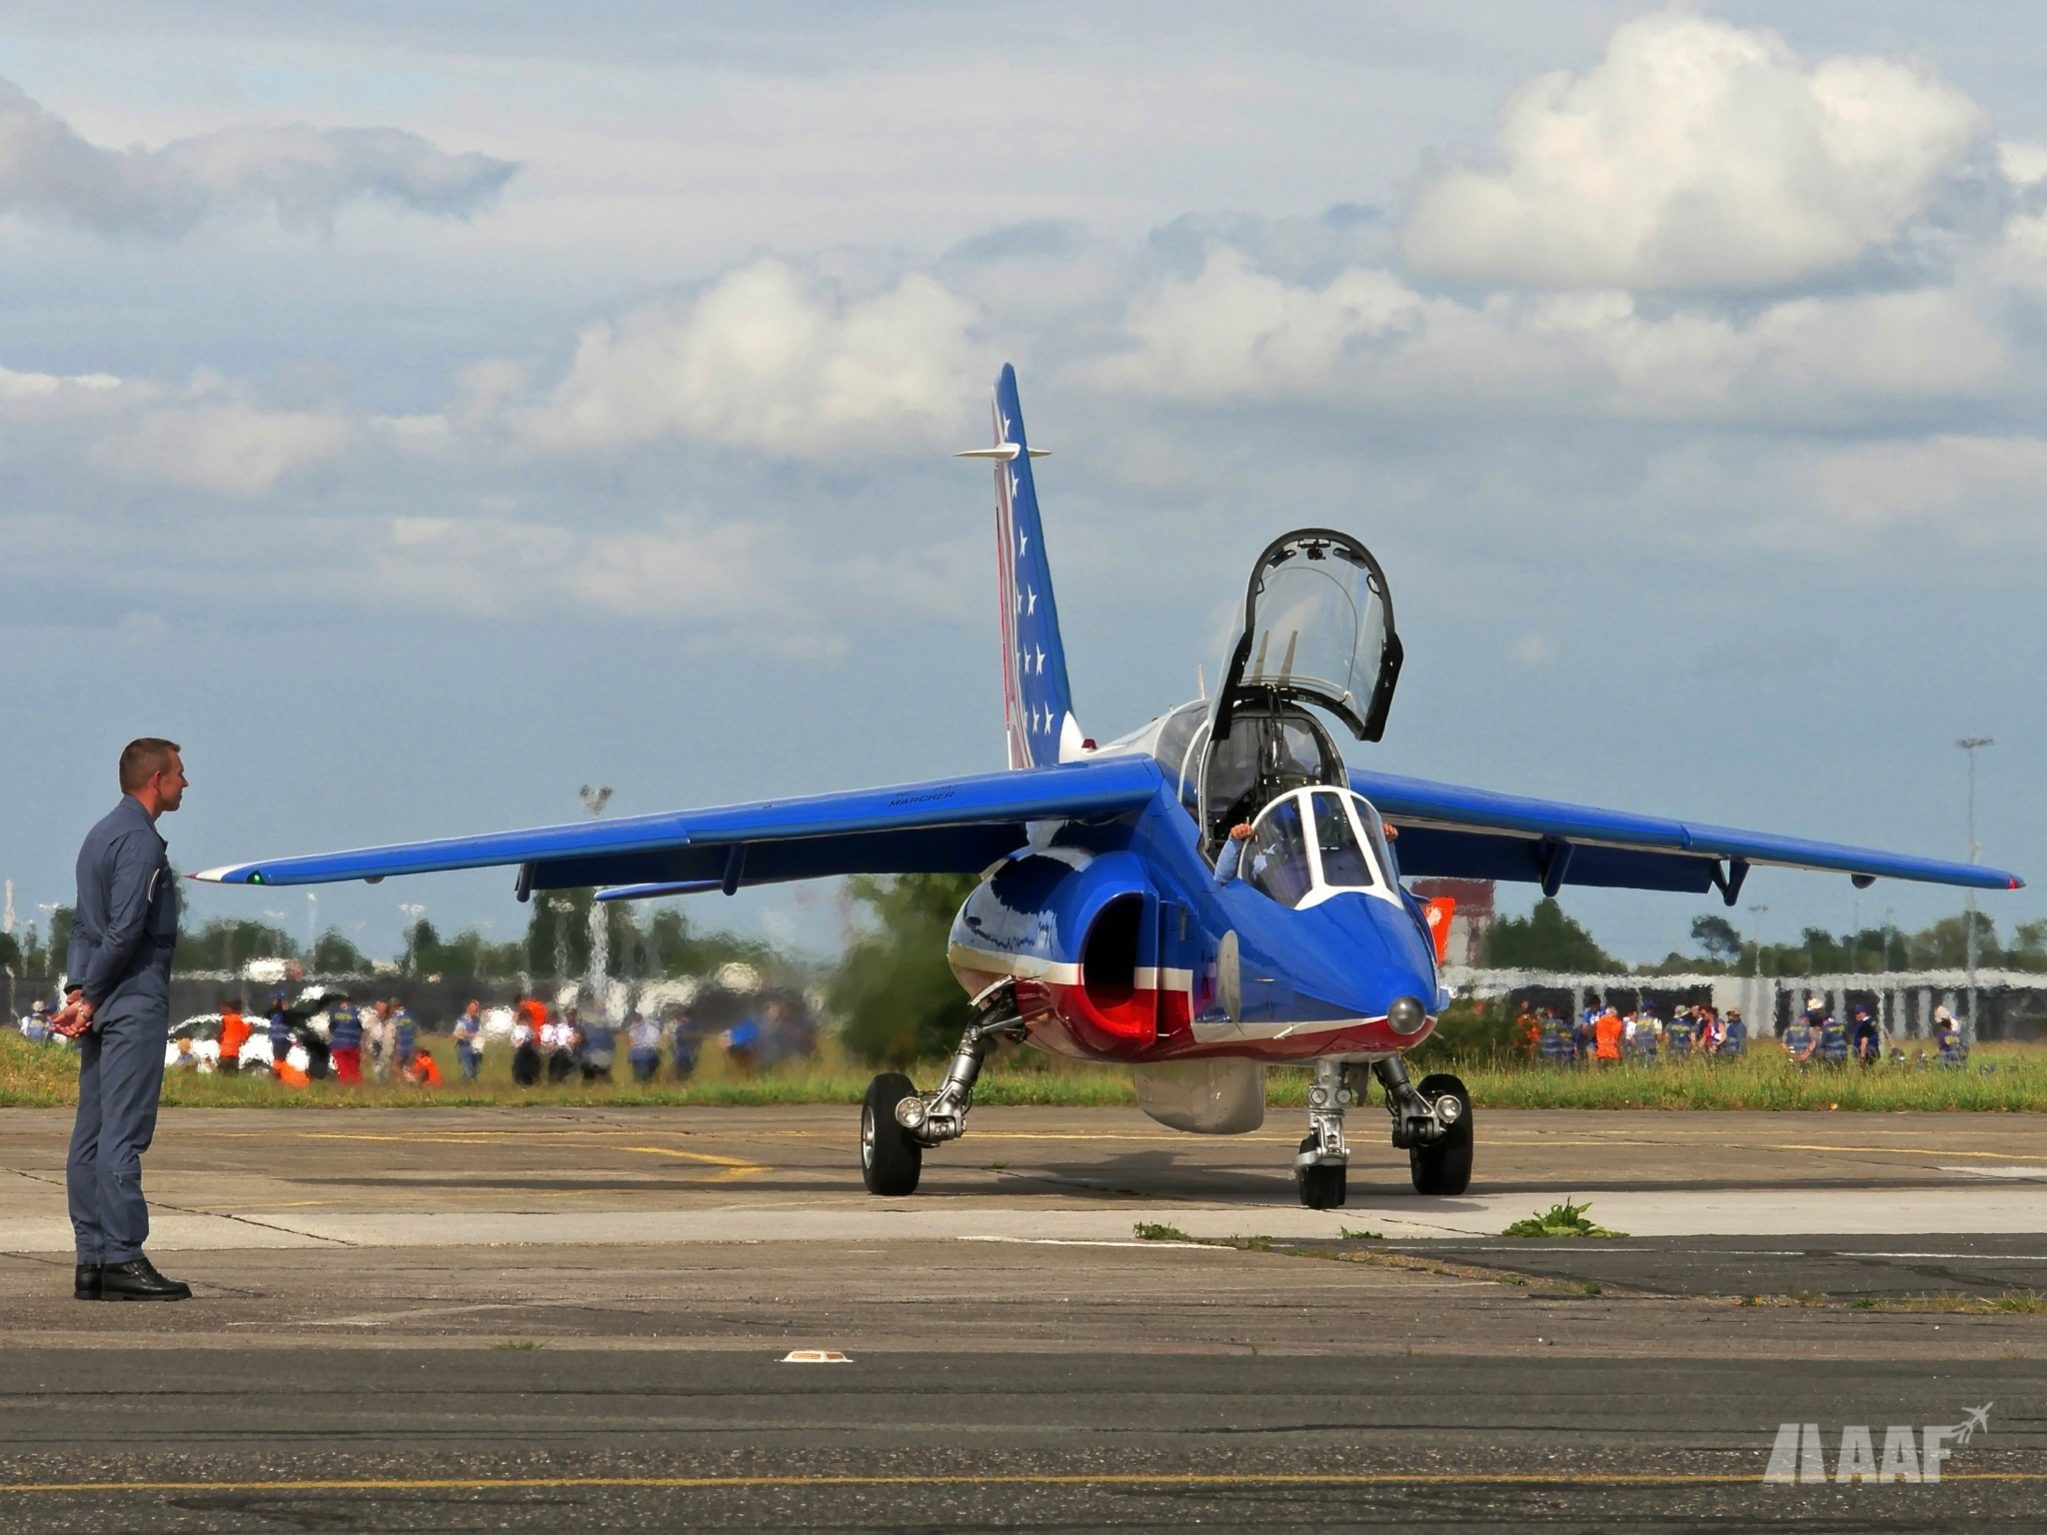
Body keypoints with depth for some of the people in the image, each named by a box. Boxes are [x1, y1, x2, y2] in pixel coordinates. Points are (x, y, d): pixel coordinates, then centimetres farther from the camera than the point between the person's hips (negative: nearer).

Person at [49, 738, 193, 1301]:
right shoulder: (141, 841, -12)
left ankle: (92, 1259, 7)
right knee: (123, 1133, -11)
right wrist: (89, 998, -11)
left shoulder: (102, 834, 18)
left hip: (102, 1004, 10)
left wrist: (77, 992, 4)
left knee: (92, 1134, 7)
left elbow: (83, 925, 14)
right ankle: (122, 1259, -13)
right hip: (135, 1002, -10)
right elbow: (125, 931, -19)